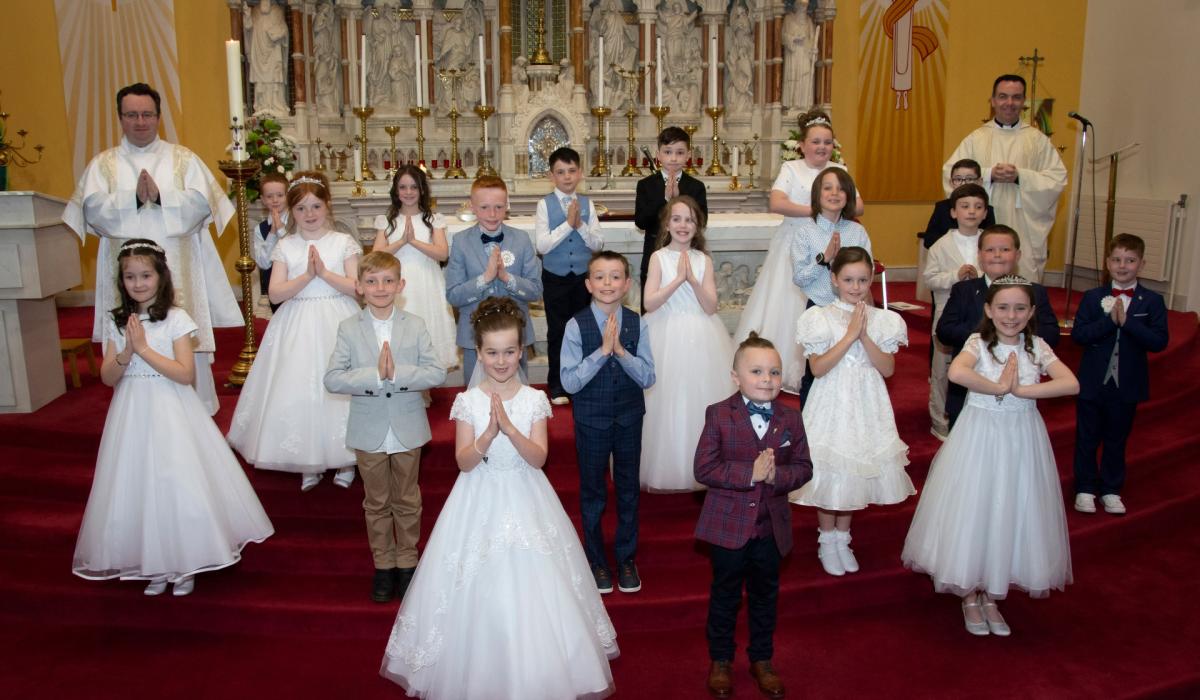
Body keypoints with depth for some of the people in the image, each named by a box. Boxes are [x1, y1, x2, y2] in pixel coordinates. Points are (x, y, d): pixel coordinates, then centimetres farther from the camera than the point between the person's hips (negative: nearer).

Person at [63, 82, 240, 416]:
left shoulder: (183, 159, 10)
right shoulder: (103, 164, 11)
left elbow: (200, 202, -3)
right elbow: (93, 209, -3)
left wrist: (159, 196, -16)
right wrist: (134, 197, -16)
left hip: (178, 271, -1)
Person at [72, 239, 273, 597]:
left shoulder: (176, 318, -7)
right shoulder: (115, 321, 5)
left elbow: (185, 373, -14)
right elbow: (108, 377, 2)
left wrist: (144, 348, -18)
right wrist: (126, 354, -17)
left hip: (171, 413, -4)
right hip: (132, 414, 4)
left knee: (178, 484, 0)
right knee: (139, 486, 8)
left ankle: (185, 565, 17)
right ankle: (154, 565, 24)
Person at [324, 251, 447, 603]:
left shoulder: (415, 326, -5)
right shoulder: (349, 329, -6)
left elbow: (437, 373, -13)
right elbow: (332, 379, -15)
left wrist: (397, 373, -26)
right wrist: (375, 375, -26)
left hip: (407, 429, 0)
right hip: (369, 431, 0)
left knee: (407, 501, 14)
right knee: (376, 503, 14)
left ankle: (407, 562, 31)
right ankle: (384, 564, 30)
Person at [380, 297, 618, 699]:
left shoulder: (534, 400, -4)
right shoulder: (468, 401, -6)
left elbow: (538, 458, -12)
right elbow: (464, 462, -10)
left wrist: (510, 429, -27)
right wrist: (489, 433, -27)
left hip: (525, 503, 1)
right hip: (480, 503, 0)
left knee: (530, 588, 5)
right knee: (479, 592, 5)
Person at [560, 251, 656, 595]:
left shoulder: (637, 324, -8)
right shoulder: (577, 326, -14)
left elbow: (648, 378, -10)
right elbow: (569, 382, -17)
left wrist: (620, 350, -24)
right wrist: (603, 350, -25)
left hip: (629, 418, 2)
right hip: (591, 421, -2)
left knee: (628, 489, 15)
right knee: (592, 492, 14)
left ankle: (626, 559, 35)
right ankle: (596, 560, 34)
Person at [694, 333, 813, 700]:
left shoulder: (790, 418, -4)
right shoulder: (718, 415, -13)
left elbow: (803, 467, -3)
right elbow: (704, 468, -18)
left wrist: (777, 475, -24)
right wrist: (750, 473, -26)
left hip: (771, 527, 3)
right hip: (728, 525, -3)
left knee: (765, 596, 19)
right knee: (725, 595, 15)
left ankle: (762, 659, 40)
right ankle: (720, 660, 35)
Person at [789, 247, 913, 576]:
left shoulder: (882, 320, 0)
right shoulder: (820, 318, -8)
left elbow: (888, 369, -6)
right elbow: (818, 368, -16)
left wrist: (865, 336, -18)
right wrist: (850, 335, -20)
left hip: (866, 406, 3)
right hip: (833, 405, -3)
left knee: (854, 472, 13)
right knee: (829, 473, 5)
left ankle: (842, 538, 30)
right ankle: (827, 540, 24)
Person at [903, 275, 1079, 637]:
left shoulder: (1037, 347, -1)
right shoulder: (979, 343, -11)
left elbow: (1071, 383, -17)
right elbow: (956, 372, -34)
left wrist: (1021, 390, -23)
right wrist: (998, 387, -25)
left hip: (1021, 441, 3)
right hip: (980, 439, -3)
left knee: (1012, 516, 11)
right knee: (973, 513, 6)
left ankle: (992, 597, 29)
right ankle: (970, 597, 26)